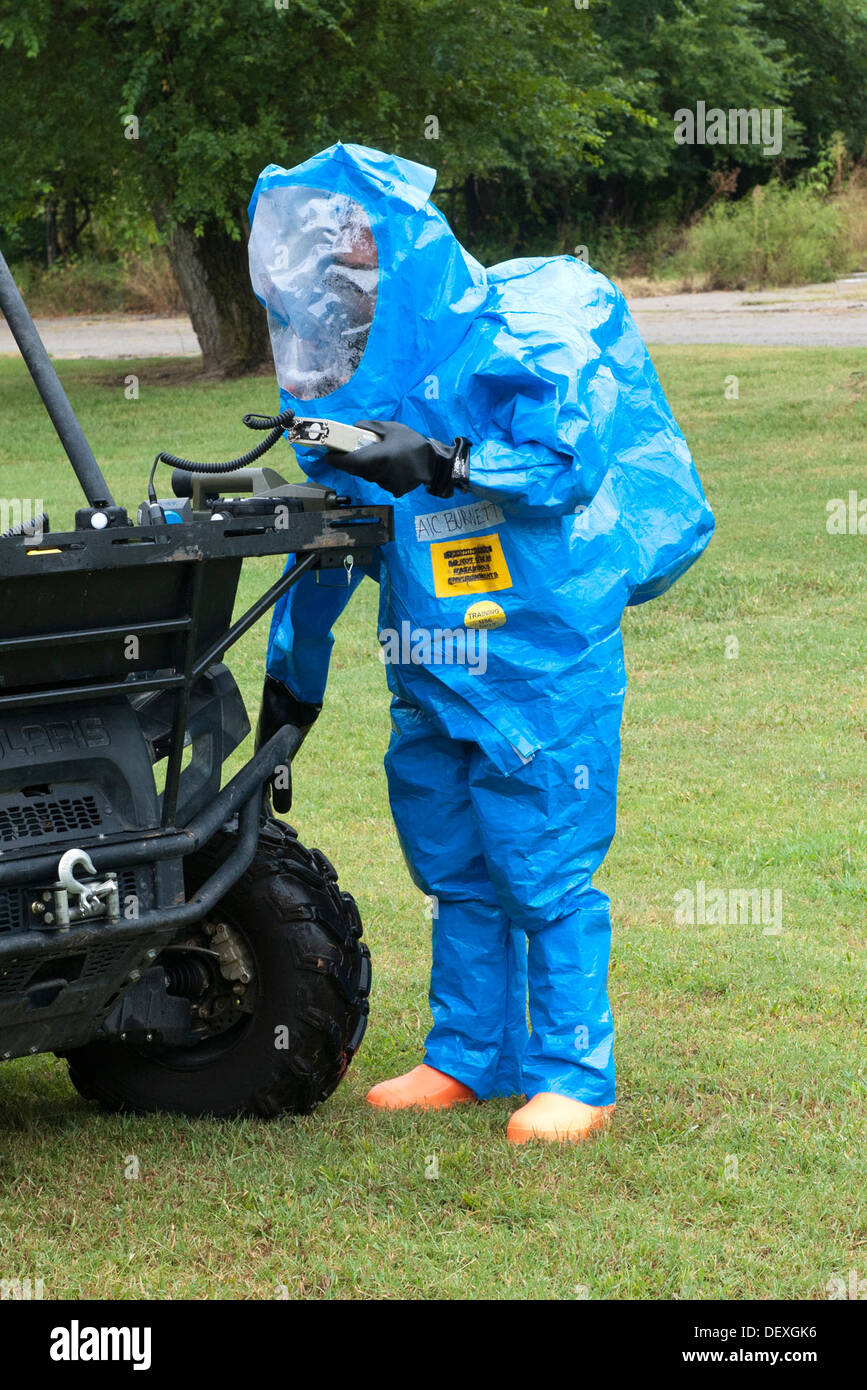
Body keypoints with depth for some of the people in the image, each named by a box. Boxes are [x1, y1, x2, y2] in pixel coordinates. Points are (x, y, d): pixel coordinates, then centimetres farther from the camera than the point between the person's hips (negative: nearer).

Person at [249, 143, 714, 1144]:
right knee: (454, 864, 12)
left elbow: (567, 461, -22)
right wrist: (290, 678, 22)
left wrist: (441, 462, -34)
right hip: (430, 661, 7)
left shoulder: (515, 337, -11)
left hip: (540, 653, -7)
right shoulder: (354, 376, 11)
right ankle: (467, 1056, 24)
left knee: (544, 867, -5)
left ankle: (573, 1076, 3)